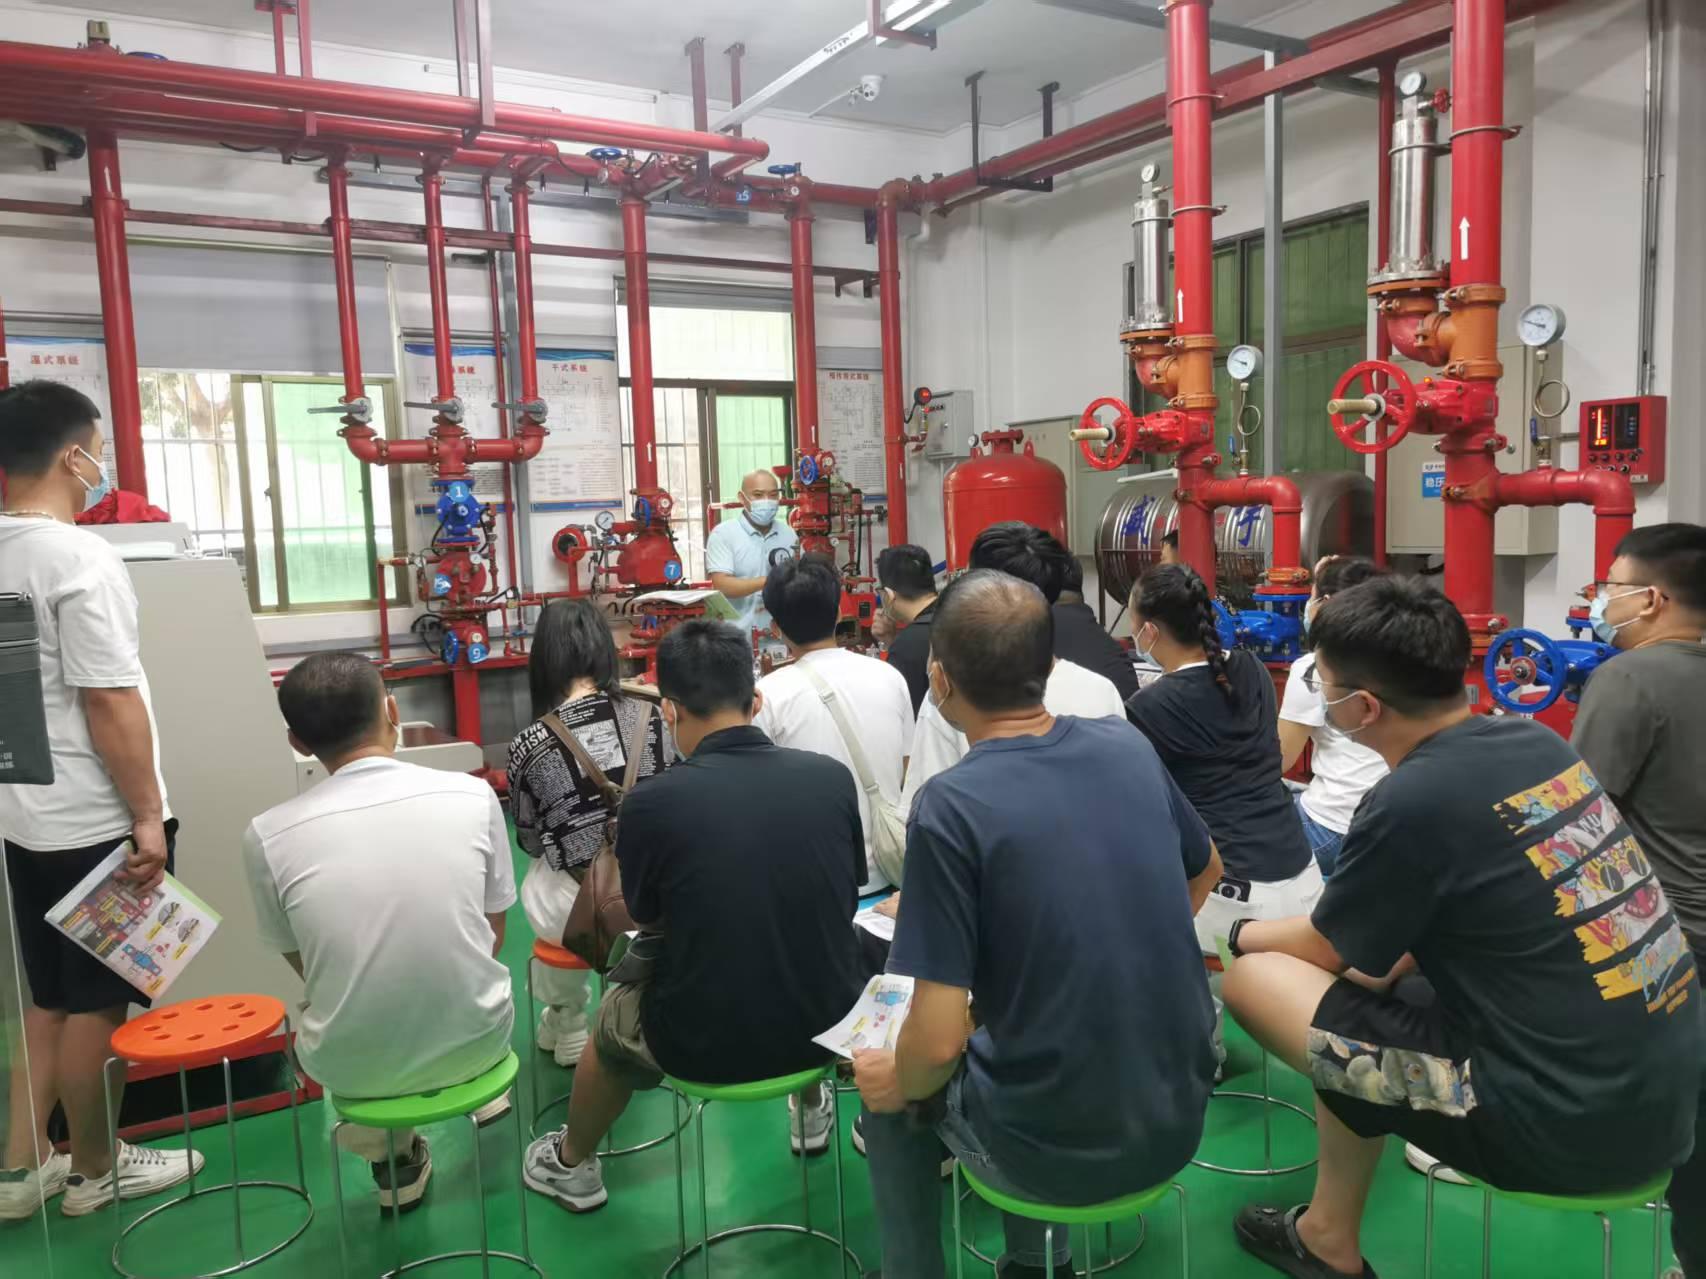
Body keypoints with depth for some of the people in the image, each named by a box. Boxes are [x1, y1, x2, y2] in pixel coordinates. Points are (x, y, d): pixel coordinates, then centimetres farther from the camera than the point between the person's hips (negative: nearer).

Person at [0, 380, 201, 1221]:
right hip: (92, 823, -8)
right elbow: (109, 702, -22)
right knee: (97, 1004, 7)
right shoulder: (80, 558, -20)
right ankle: (94, 1171, 22)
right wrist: (146, 813, -15)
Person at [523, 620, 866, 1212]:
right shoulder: (832, 777, -12)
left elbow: (645, 916, 0)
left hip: (704, 1045, -2)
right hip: (827, 1027, 3)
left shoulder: (652, 802, -21)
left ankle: (572, 1165, 53)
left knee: (614, 1013, 30)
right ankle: (812, 1111, 57)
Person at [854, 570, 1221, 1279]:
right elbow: (1205, 871, 15)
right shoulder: (1128, 745, -5)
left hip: (1060, 1148, -5)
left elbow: (938, 1042, -22)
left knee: (891, 1086, 22)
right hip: (1179, 1117, 5)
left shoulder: (950, 805, -22)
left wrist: (897, 1083, -1)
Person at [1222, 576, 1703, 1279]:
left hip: (1566, 1127, -8)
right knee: (1373, 934, 21)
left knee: (1253, 976, -5)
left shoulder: (1411, 802, -20)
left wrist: (1241, 933, 16)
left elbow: (1325, 949, -1)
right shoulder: (1536, 740, 2)